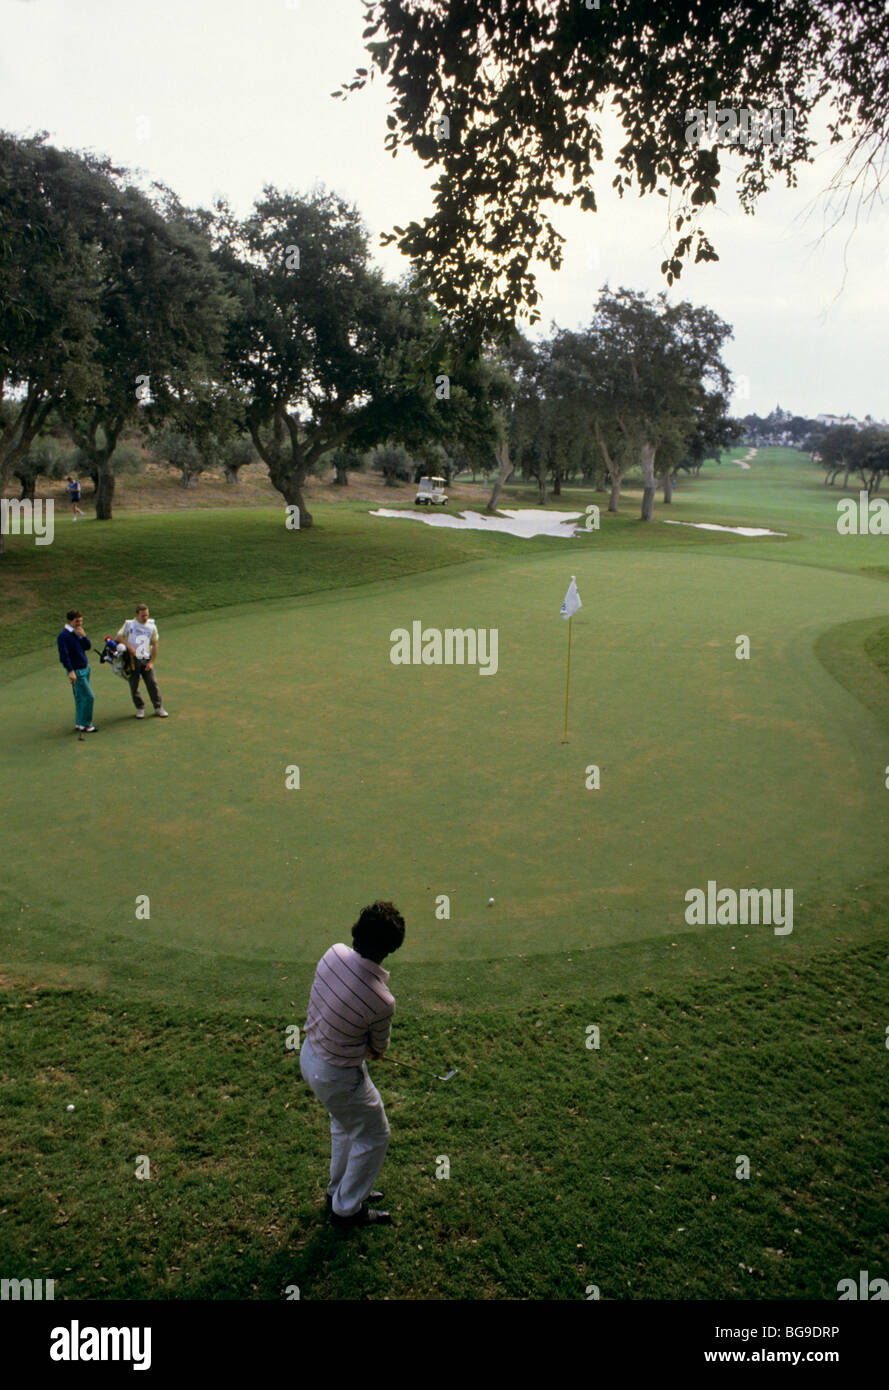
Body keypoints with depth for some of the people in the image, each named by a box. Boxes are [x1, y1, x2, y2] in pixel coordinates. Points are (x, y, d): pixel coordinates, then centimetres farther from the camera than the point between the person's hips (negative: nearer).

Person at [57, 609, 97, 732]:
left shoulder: (78, 632, 9)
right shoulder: (63, 636, -16)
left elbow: (88, 647, 6)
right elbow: (64, 656, -19)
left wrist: (83, 636, -11)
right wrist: (71, 671, -24)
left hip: (85, 668, 8)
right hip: (76, 671, -8)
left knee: (80, 698, 14)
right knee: (88, 697, -7)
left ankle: (80, 724, 22)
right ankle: (85, 725, 2)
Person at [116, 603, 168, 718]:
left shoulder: (151, 626, 4)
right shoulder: (129, 624, 1)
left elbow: (155, 645, 7)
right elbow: (119, 637, 4)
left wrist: (151, 662, 0)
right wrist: (128, 646, -14)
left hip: (146, 659, 1)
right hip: (132, 659, -1)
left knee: (152, 683, -2)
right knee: (134, 685, 2)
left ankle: (158, 707, 11)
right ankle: (140, 708, 18)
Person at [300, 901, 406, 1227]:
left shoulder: (334, 954, -18)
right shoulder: (381, 1001, -34)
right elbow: (379, 1047, -11)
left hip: (309, 1053, 7)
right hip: (337, 1075, -7)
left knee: (345, 1124, 32)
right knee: (373, 1136, 19)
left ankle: (339, 1190, 51)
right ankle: (346, 1209, 35)